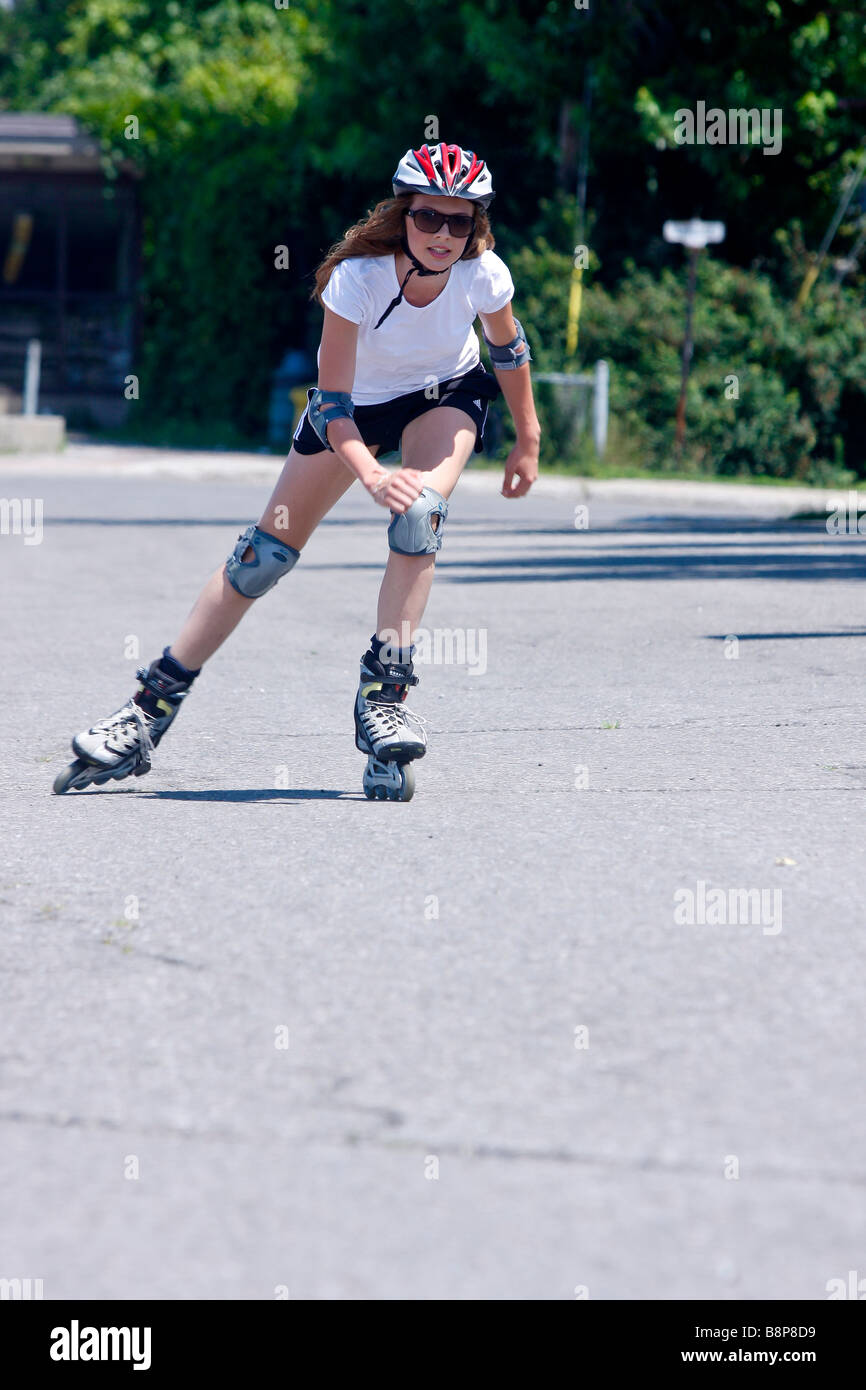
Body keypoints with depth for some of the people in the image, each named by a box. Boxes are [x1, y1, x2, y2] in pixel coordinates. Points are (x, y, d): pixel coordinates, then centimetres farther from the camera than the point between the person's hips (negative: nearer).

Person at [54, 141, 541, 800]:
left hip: (447, 395, 1)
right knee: (264, 554, -4)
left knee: (419, 512, -31)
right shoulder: (356, 276, -34)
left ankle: (385, 695, -25)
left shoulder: (484, 274, -26)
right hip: (356, 406, -1)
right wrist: (371, 475, -50)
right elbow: (333, 402, -34)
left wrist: (528, 441, 6)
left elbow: (509, 349, -2)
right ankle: (151, 711, 3)